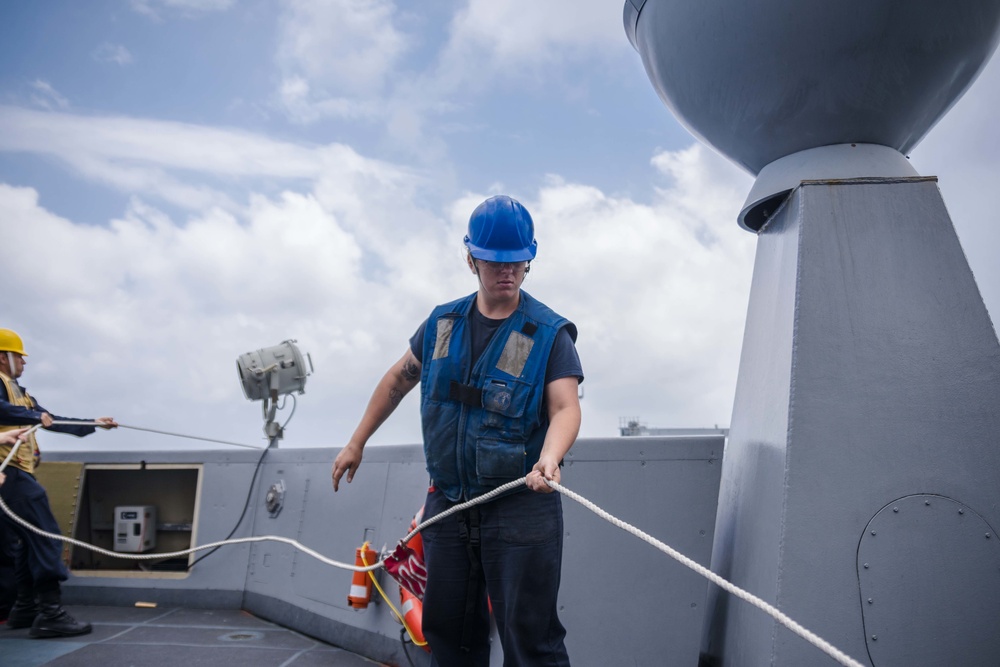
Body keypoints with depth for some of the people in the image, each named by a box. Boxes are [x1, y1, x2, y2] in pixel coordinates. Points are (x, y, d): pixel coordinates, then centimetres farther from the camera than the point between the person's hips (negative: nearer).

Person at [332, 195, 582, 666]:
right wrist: (357, 443, 19)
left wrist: (549, 458, -39)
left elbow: (566, 407, -19)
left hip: (520, 509, -5)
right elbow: (398, 380, 18)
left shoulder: (549, 334, -8)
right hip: (447, 505, 5)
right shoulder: (442, 323, 6)